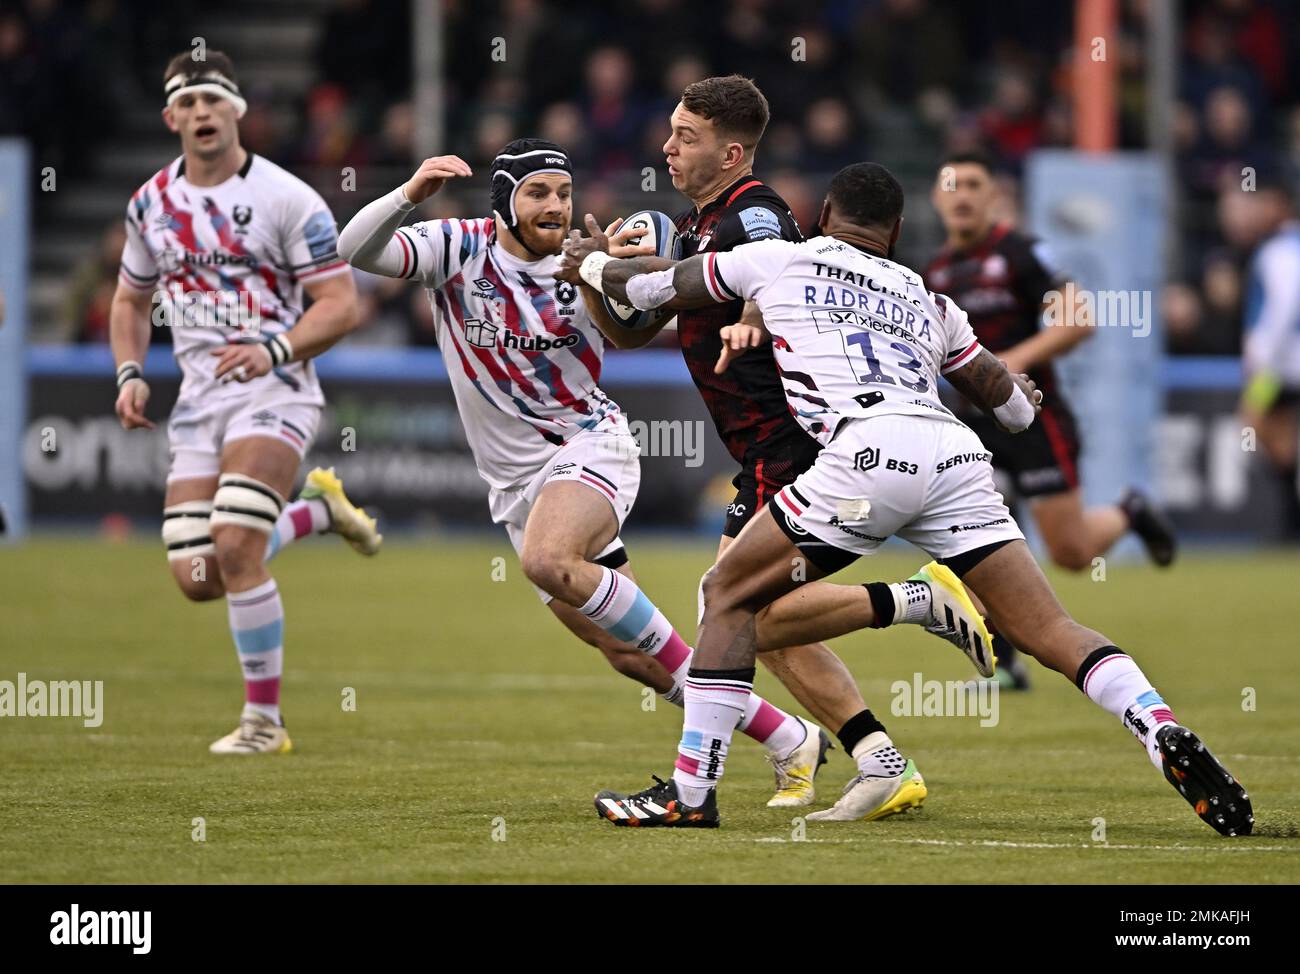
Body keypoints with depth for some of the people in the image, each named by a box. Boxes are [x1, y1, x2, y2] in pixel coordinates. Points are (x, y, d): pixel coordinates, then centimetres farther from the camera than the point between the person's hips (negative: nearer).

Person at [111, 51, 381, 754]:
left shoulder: (286, 199, -8)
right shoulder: (151, 202, 8)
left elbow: (341, 305, -9)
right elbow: (130, 300, 22)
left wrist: (275, 350, -24)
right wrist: (130, 373, 5)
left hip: (273, 389, -6)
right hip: (199, 398, 6)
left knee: (234, 549, -22)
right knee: (197, 579, -4)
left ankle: (264, 721, -9)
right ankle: (315, 511, 25)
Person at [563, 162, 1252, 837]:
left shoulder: (781, 259, 22)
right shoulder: (927, 301, 32)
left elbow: (650, 287, 33)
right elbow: (1015, 408, 42)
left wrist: (592, 263, 55)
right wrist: (1022, 395, 67)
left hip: (867, 451, -4)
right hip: (955, 453, 4)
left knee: (730, 595, 11)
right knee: (1048, 631, 2)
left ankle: (691, 790, 5)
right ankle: (1168, 739, -19)